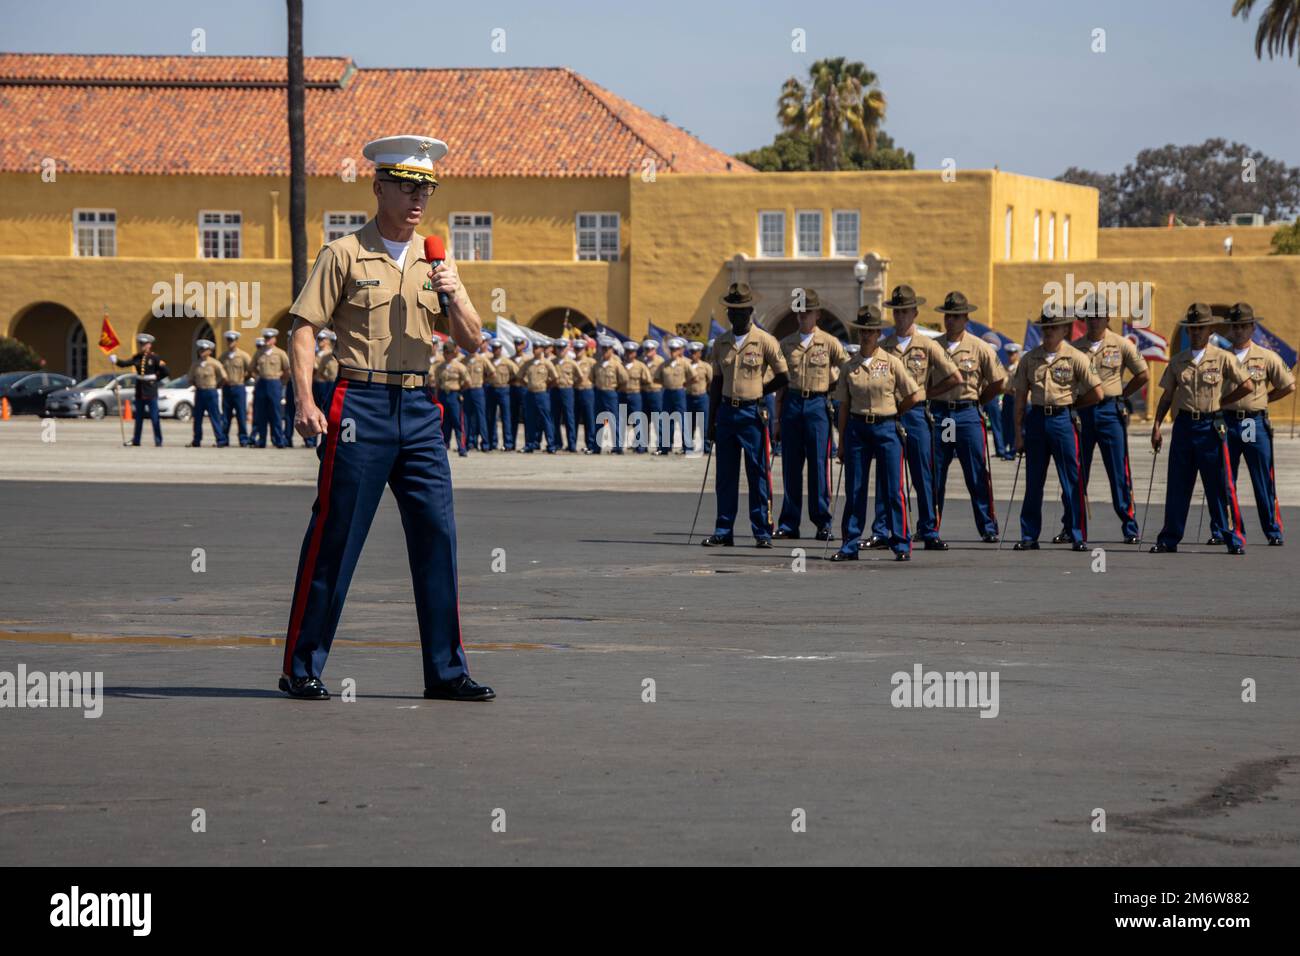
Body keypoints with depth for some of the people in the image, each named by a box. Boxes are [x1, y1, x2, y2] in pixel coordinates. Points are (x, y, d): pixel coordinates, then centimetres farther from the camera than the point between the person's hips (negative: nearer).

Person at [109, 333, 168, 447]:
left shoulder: (154, 358, -6)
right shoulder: (137, 357, 6)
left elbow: (166, 372, -6)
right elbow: (125, 363, -7)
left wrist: (156, 378, -4)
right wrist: (115, 361, -23)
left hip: (151, 391, -5)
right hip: (139, 391, 5)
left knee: (154, 417, -4)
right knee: (138, 417, 13)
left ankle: (158, 441, 1)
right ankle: (136, 440, 20)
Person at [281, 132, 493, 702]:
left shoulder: (435, 261, 14)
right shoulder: (345, 255, 0)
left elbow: (471, 341, 12)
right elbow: (305, 329, -4)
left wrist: (455, 299, -8)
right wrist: (306, 402, -15)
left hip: (419, 408, 5)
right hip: (361, 404, -5)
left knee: (437, 536, 1)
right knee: (334, 538, -3)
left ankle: (446, 670, 7)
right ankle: (301, 669, 5)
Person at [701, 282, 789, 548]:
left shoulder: (765, 341, -4)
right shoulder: (721, 343, 9)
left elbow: (783, 378, 3)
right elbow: (716, 383, 13)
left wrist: (758, 391, 1)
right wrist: (712, 422, 11)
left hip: (752, 413, -4)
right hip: (726, 412, 4)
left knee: (758, 475, -2)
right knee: (725, 476, 6)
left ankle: (763, 532, 3)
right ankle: (723, 532, 11)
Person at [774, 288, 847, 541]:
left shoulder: (829, 343, 2)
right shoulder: (786, 344, 11)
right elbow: (781, 382, 13)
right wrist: (778, 420, 11)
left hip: (818, 405, -3)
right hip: (792, 404, 3)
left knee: (819, 465, -4)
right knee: (791, 467, 3)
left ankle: (823, 523, 1)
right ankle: (789, 524, 8)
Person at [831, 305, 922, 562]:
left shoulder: (891, 362, 0)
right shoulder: (850, 366, 6)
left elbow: (914, 396, 2)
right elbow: (844, 406, 8)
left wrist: (891, 413, 8)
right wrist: (841, 442, 6)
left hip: (886, 428, -2)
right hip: (857, 429, 2)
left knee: (892, 490, -3)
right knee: (854, 491, 3)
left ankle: (901, 545, 2)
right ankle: (850, 546, 8)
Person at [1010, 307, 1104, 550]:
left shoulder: (1076, 358, -2)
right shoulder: (1030, 359, 7)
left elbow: (1096, 394, -1)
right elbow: (1021, 397, 8)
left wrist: (1070, 405, 5)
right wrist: (1018, 432, 4)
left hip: (1063, 420, -3)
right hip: (1036, 419, 3)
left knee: (1072, 483, -2)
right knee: (1033, 483, 6)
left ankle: (1079, 537, 3)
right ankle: (1029, 536, 13)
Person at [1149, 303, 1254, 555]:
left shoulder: (1223, 358, -1)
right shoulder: (1178, 361, 10)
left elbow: (1247, 386, -3)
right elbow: (1167, 396, 12)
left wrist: (1220, 402, 0)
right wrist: (1157, 426, 3)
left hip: (1210, 426, -3)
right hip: (1183, 424, 3)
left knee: (1220, 485, -3)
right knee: (1177, 485, 5)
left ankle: (1234, 539, 2)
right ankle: (1169, 540, 10)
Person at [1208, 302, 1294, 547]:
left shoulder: (1267, 357, 4)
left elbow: (1289, 386, 9)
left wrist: (1262, 400, 5)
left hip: (1256, 423, -1)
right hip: (1226, 422, 1)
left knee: (1264, 481, 1)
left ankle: (1274, 533, 8)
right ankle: (1219, 532, 8)